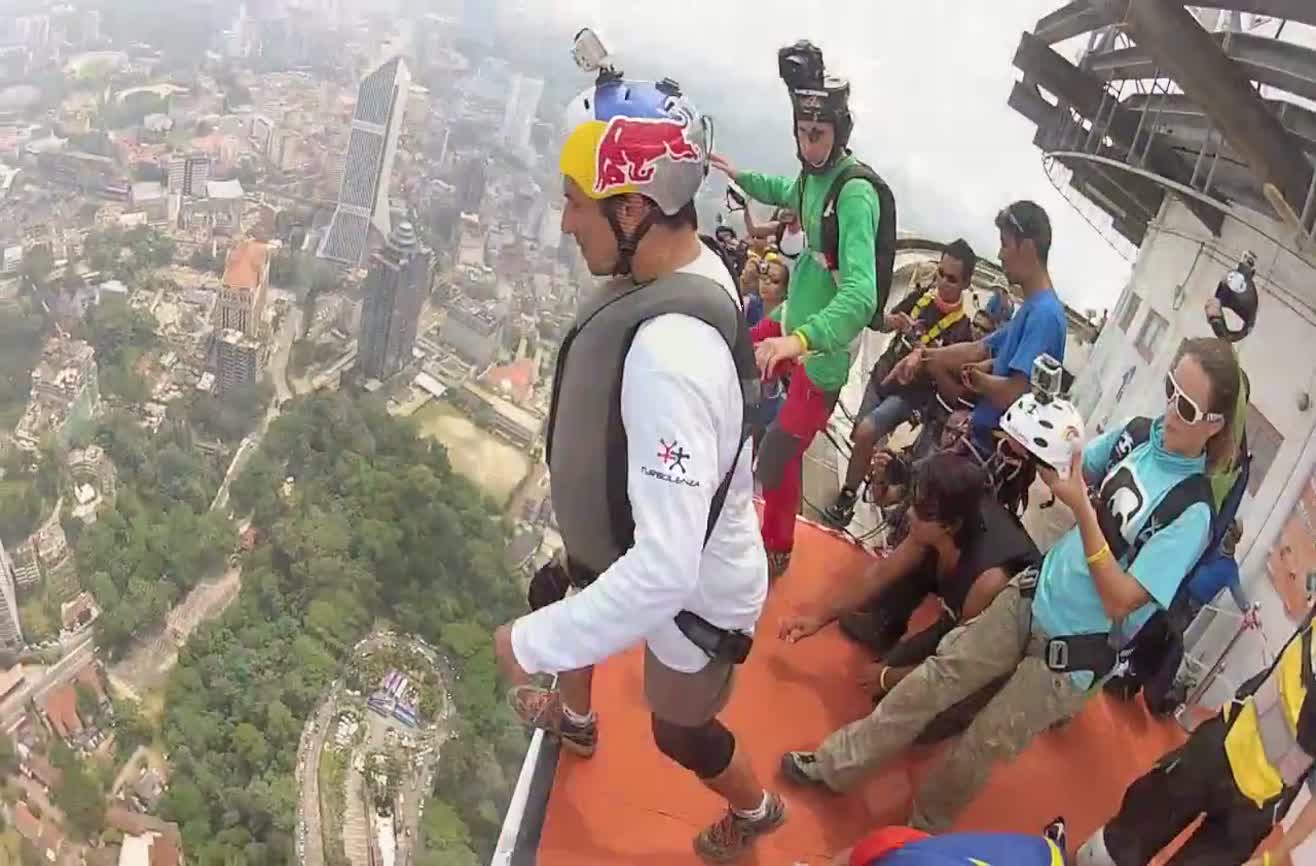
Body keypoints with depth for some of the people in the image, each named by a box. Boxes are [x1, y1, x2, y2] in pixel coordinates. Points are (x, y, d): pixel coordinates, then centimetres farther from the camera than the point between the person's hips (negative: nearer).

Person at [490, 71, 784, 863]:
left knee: (681, 732, 20)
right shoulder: (689, 269, -12)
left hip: (693, 591, -9)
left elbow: (663, 571, -42)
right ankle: (574, 718, 65)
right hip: (680, 547, 9)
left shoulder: (671, 356, -42)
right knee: (555, 591, 32)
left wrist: (532, 644, -30)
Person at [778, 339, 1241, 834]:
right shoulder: (1142, 434, -7)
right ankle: (837, 764, 24)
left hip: (1075, 651, -5)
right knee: (937, 676, 9)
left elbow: (1120, 600, -26)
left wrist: (1081, 509, -33)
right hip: (1032, 597, 5)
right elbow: (1077, 476, 7)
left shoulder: (1192, 511, -24)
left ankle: (922, 830, 34)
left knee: (984, 744, 8)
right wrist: (1047, 451, -16)